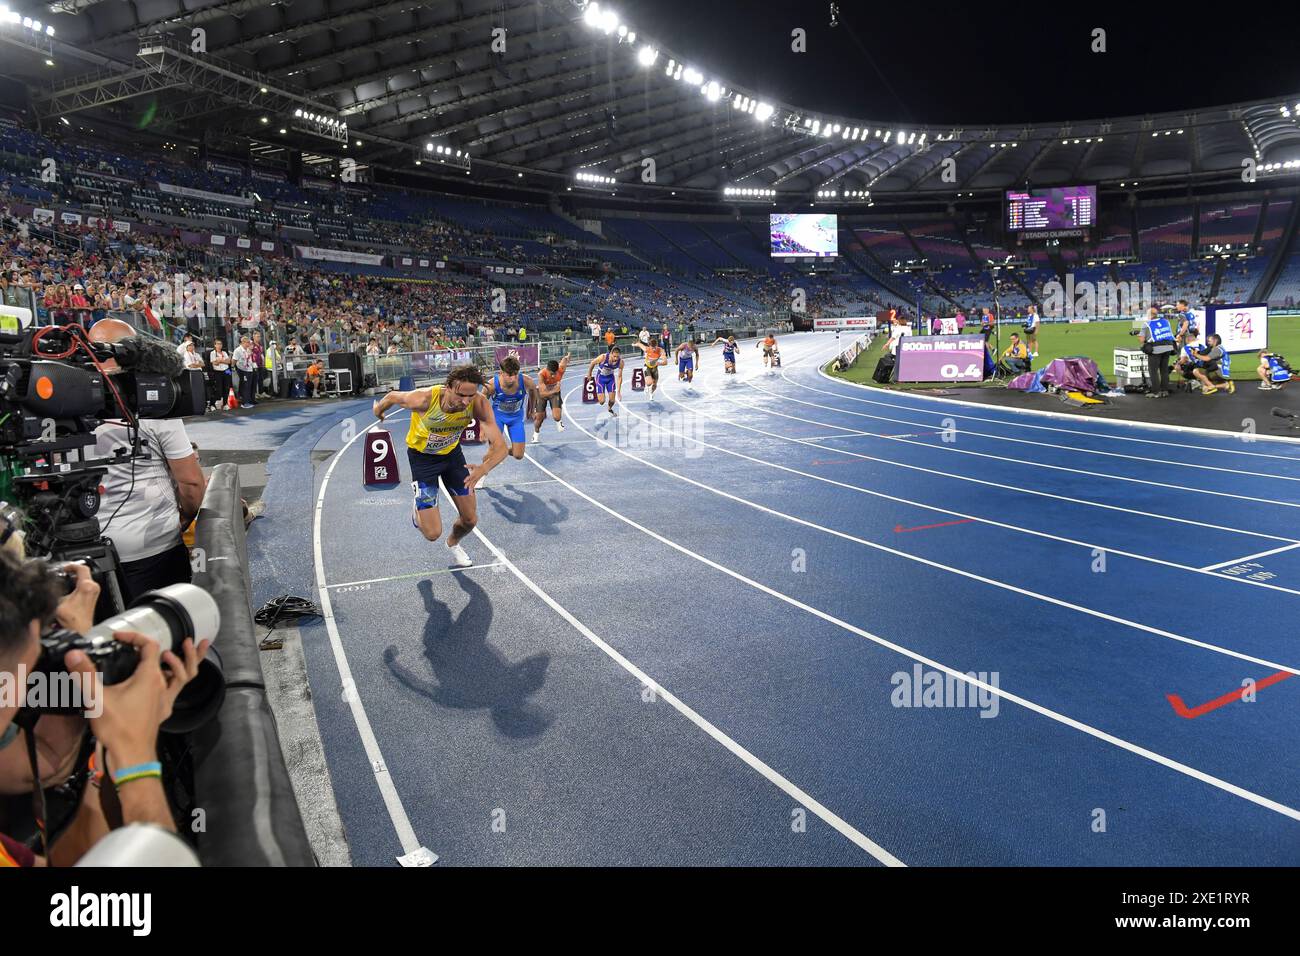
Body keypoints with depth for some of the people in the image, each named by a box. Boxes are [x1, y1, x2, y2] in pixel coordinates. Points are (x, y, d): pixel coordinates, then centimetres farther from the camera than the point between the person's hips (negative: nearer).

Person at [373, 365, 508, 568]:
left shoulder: (479, 403, -31)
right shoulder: (424, 399, -37)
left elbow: (500, 446, -34)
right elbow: (393, 397, -14)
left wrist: (484, 468, -55)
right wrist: (379, 409, 9)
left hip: (452, 452, 3)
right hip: (422, 457, -3)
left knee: (470, 520, 7)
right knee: (432, 533, -9)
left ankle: (453, 543, 45)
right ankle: (418, 508, 29)